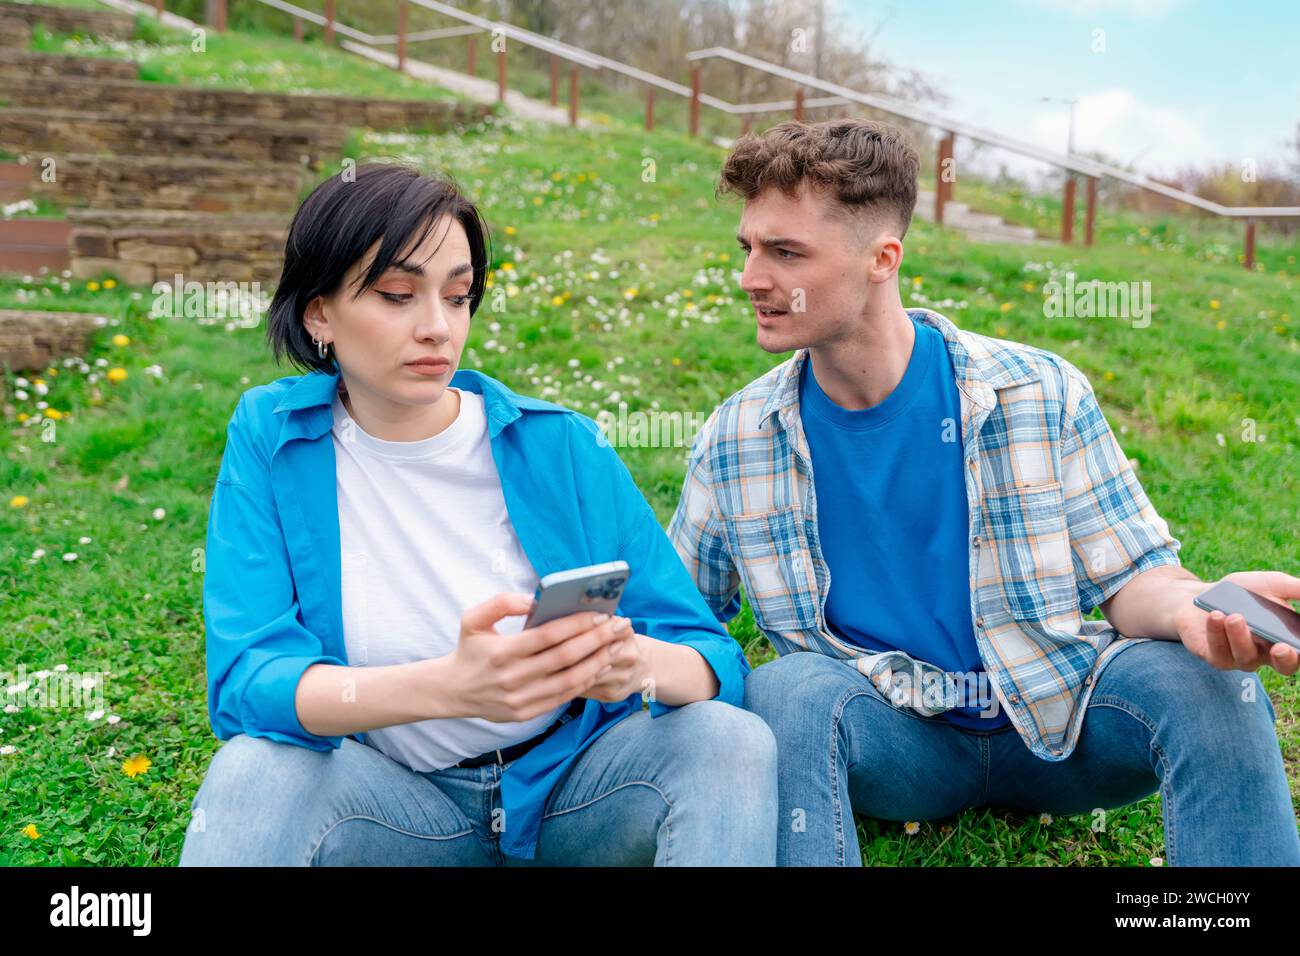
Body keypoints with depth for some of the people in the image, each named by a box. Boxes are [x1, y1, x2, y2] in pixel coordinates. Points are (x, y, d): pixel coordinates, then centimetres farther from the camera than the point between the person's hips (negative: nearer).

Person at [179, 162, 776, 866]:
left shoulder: (561, 446, -7)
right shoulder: (271, 439, -7)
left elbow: (714, 661, -7)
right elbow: (242, 682, -19)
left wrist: (638, 664, -33)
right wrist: (450, 688, -38)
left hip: (572, 787, 2)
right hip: (393, 802, -1)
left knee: (731, 739, -24)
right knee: (254, 771, -30)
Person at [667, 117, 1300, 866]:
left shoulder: (1042, 395, -6)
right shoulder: (735, 440, -2)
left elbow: (1131, 577, -3)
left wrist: (1190, 608, -28)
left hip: (1051, 719, 0)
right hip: (888, 740, 0)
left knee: (1198, 679, -27)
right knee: (789, 690, -32)